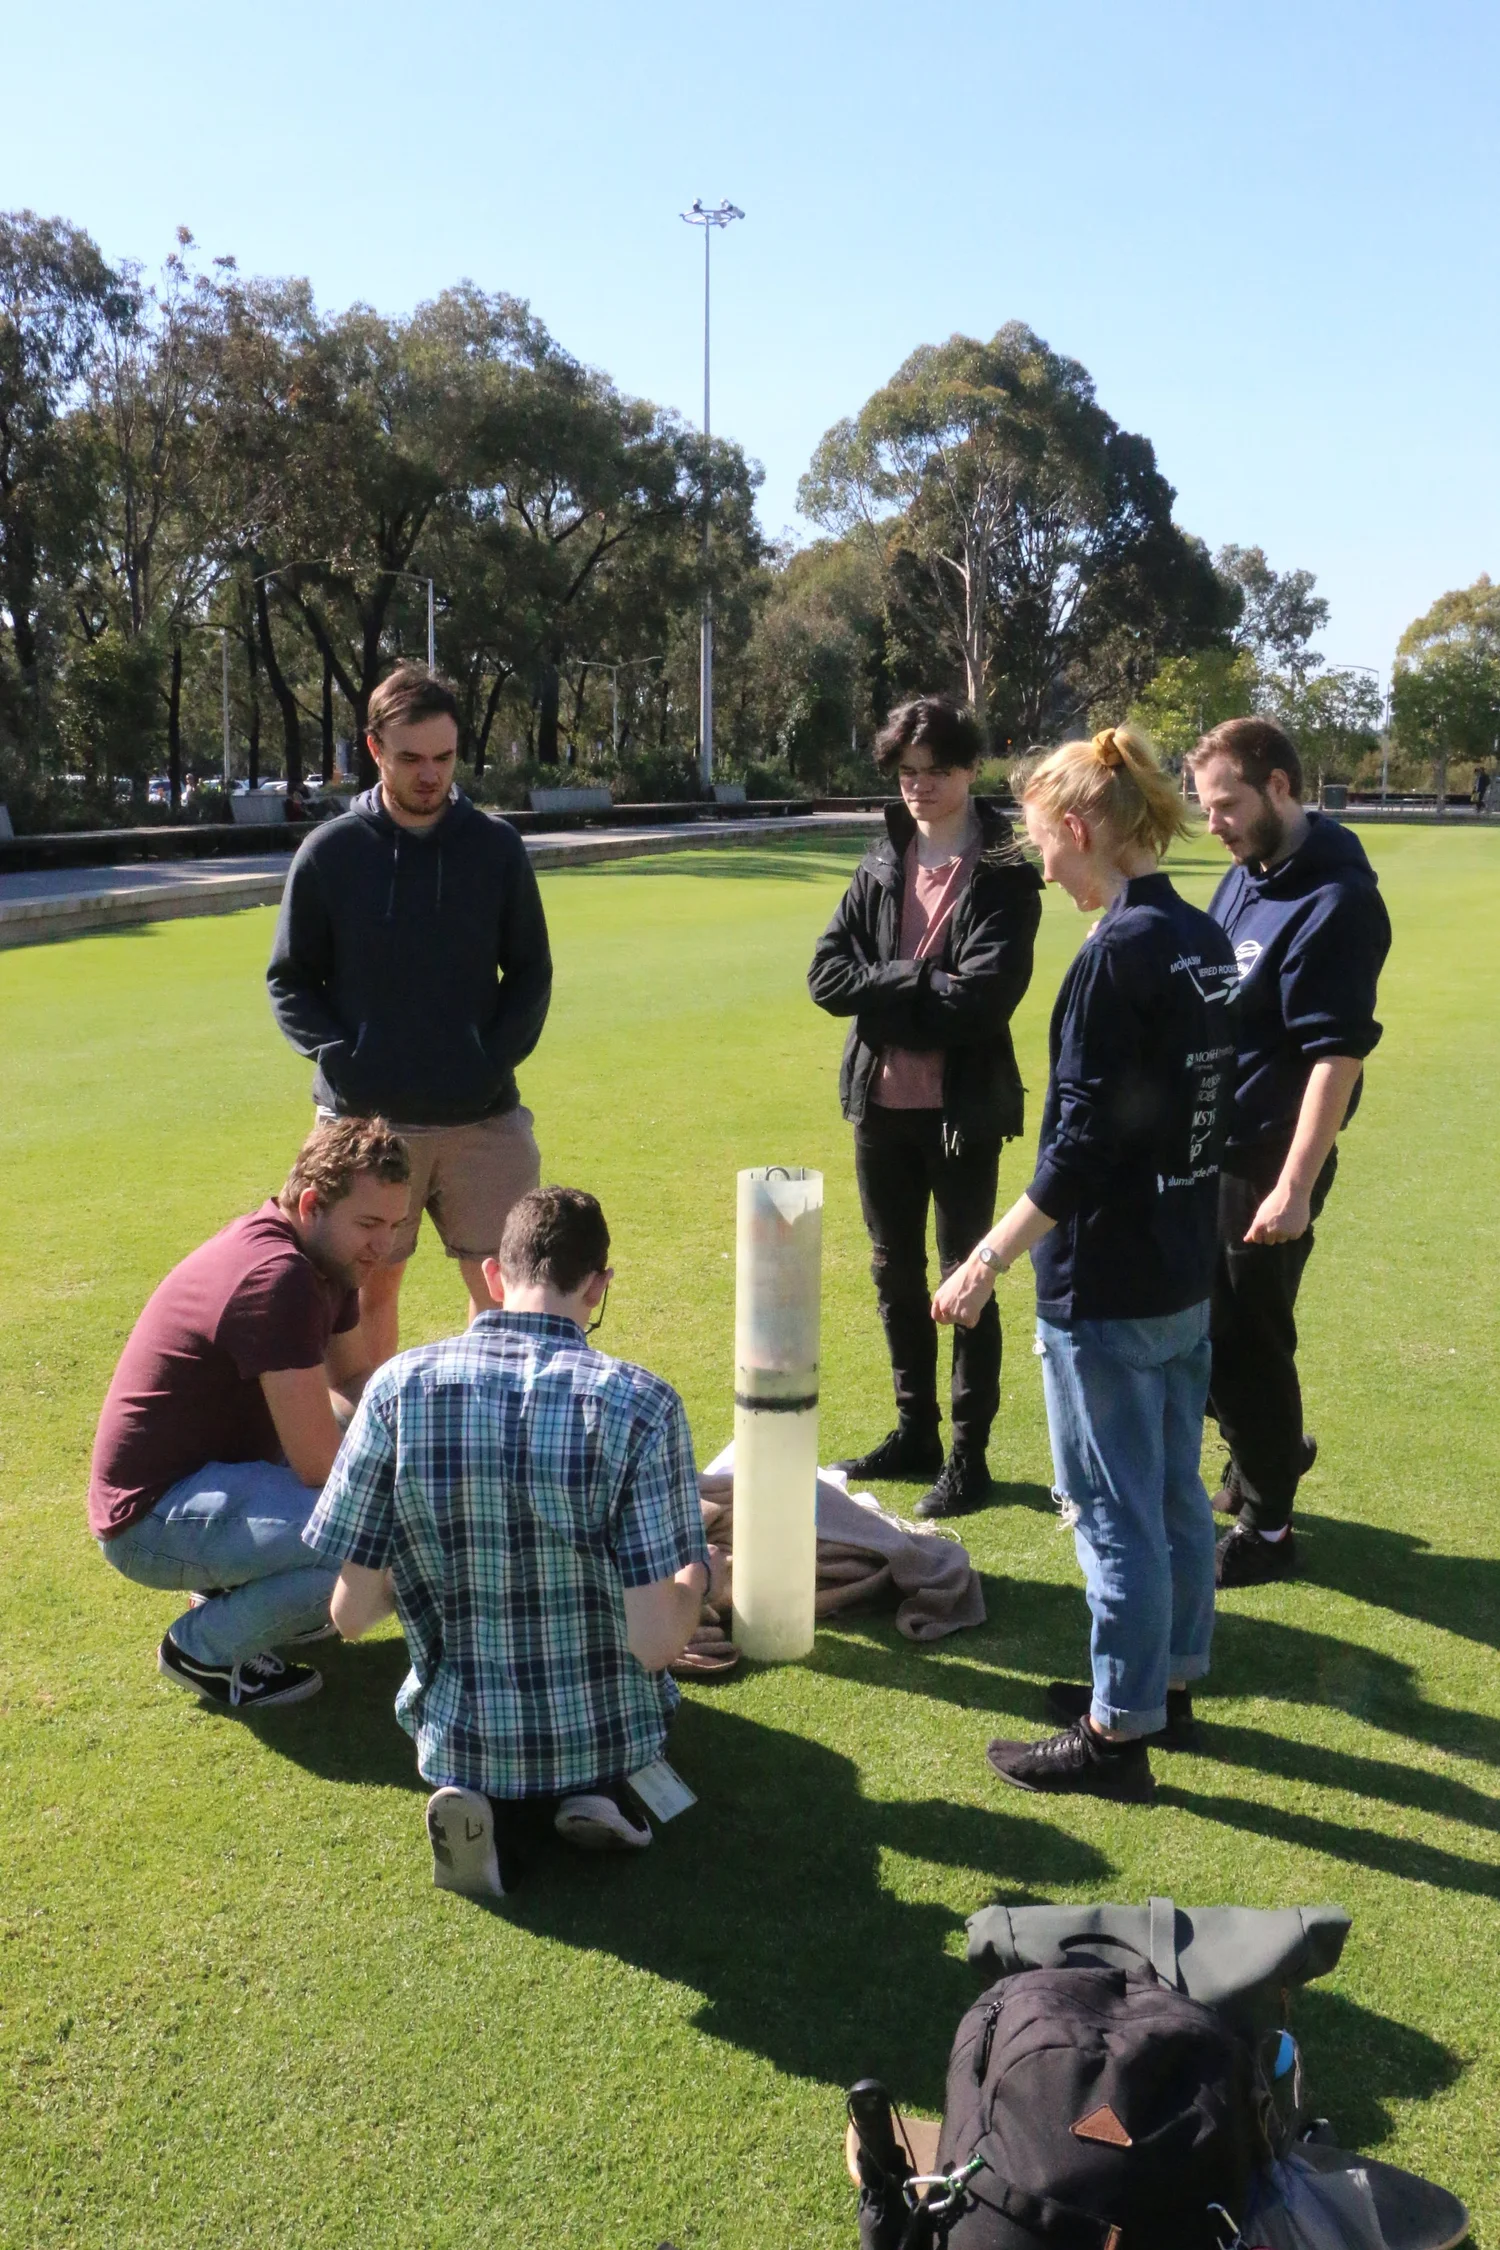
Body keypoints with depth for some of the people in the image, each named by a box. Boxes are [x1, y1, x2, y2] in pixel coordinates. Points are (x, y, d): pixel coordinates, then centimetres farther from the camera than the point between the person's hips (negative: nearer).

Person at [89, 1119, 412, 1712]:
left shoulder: (324, 1258, 3)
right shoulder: (276, 1276, -28)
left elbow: (352, 1377, 17)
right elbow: (319, 1465, -26)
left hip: (217, 1472, 10)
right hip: (153, 1520, -10)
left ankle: (237, 1589, 16)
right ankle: (204, 1648, -4)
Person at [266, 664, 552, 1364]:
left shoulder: (496, 847, 3)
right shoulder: (329, 852, 0)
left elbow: (531, 972, 8)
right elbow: (290, 981, 5)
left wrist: (498, 1056, -7)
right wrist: (340, 1057, -10)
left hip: (483, 1117, 1)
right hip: (363, 1119, 0)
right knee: (369, 1288, 10)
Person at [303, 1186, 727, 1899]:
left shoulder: (400, 1387, -14)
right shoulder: (641, 1404, -20)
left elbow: (351, 1614, -8)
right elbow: (655, 1642, -19)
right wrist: (704, 1575, 3)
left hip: (455, 1737, 0)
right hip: (604, 1736, 0)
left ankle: (485, 1805, 4)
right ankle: (593, 1790, 6)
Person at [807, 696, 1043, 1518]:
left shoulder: (1003, 876, -7)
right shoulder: (882, 863, 8)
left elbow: (983, 996, -20)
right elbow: (827, 973, -1)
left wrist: (885, 991, -12)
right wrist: (921, 984, -14)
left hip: (962, 1108, -5)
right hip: (882, 1102, 6)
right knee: (895, 1273, 15)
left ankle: (969, 1455, 16)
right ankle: (915, 1432, 31)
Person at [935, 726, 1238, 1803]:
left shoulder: (1116, 957, -21)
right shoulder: (1205, 940, 6)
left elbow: (1081, 1148, -23)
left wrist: (991, 1259, -16)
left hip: (1108, 1288, -9)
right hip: (1187, 1271, 9)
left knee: (1114, 1512, 3)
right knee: (1176, 1494, 19)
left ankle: (1116, 1735, 15)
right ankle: (1169, 1683, 34)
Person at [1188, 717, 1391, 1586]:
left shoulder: (1335, 902, -19)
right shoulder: (1245, 877, 9)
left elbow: (1338, 1056, -23)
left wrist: (1295, 1188, -26)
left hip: (1266, 1164, -8)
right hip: (1204, 1147, 9)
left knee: (1247, 1340, 2)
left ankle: (1266, 1528, 19)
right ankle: (1265, 1449, 42)